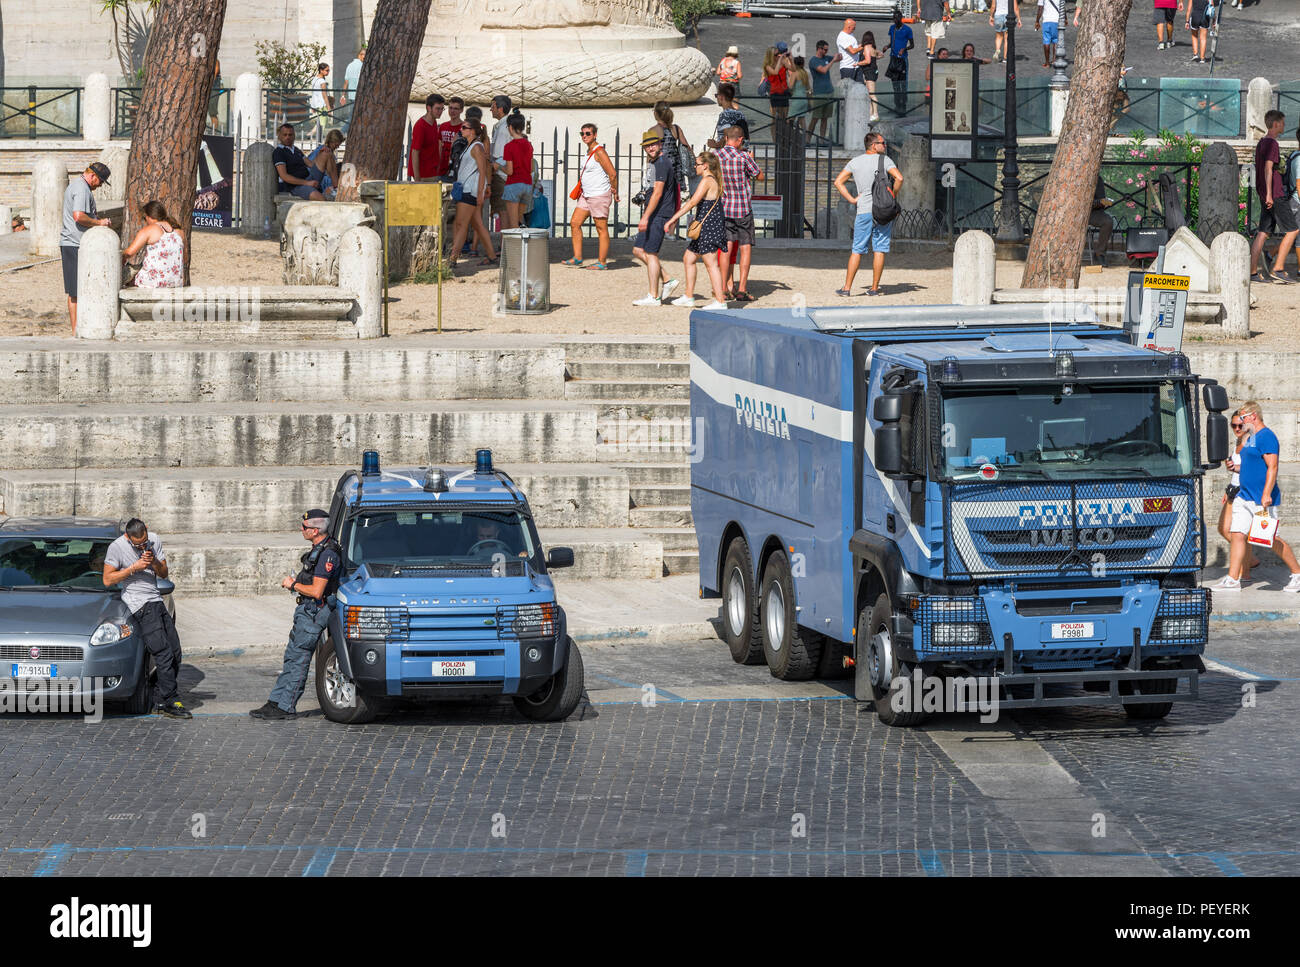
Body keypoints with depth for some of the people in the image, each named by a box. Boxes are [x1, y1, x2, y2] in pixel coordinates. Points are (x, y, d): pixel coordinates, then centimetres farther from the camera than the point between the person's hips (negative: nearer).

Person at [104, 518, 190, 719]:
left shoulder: (154, 540, 8)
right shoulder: (117, 548, -8)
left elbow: (164, 574, 12)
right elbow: (107, 580, -9)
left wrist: (155, 563, -10)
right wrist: (134, 568, -16)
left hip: (156, 601, 7)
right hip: (140, 605, -7)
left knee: (175, 653, 3)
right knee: (163, 653, -16)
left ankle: (160, 703, 9)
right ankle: (172, 702, -14)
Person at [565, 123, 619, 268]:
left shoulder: (599, 152, -16)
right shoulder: (589, 151, 13)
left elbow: (613, 174, -18)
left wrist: (615, 193, -9)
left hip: (599, 196, -10)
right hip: (586, 196, 10)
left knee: (602, 229, -2)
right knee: (574, 223, 8)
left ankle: (602, 262, 2)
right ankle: (577, 258, 13)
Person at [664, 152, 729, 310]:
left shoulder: (707, 181, -15)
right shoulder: (715, 181, 15)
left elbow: (693, 202, -23)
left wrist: (673, 219, -23)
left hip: (708, 226, -10)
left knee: (711, 264, -7)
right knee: (688, 259, 18)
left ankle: (720, 301, -7)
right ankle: (688, 297, 23)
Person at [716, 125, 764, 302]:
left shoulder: (715, 156, -1)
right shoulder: (743, 157, -12)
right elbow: (760, 176, 1)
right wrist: (751, 160, 17)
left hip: (724, 208, 4)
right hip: (743, 208, -4)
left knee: (727, 248, 8)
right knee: (746, 248, 3)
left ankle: (724, 289, 4)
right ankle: (741, 290, -2)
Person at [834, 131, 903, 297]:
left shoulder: (855, 162, 7)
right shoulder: (884, 160, -2)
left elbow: (838, 182, 4)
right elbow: (899, 178, -16)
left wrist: (851, 200, 6)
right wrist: (893, 195, -1)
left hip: (864, 211, 2)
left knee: (857, 250, 5)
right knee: (879, 250, 3)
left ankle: (847, 287, 1)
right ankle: (874, 288, 4)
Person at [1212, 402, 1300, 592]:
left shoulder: (1267, 437, -14)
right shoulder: (1251, 439, 17)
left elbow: (1272, 467, -21)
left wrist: (1266, 494, -27)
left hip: (1262, 500, -10)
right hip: (1245, 497, 10)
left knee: (1272, 539, -3)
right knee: (1237, 535, 1)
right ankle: (1232, 580, -1)